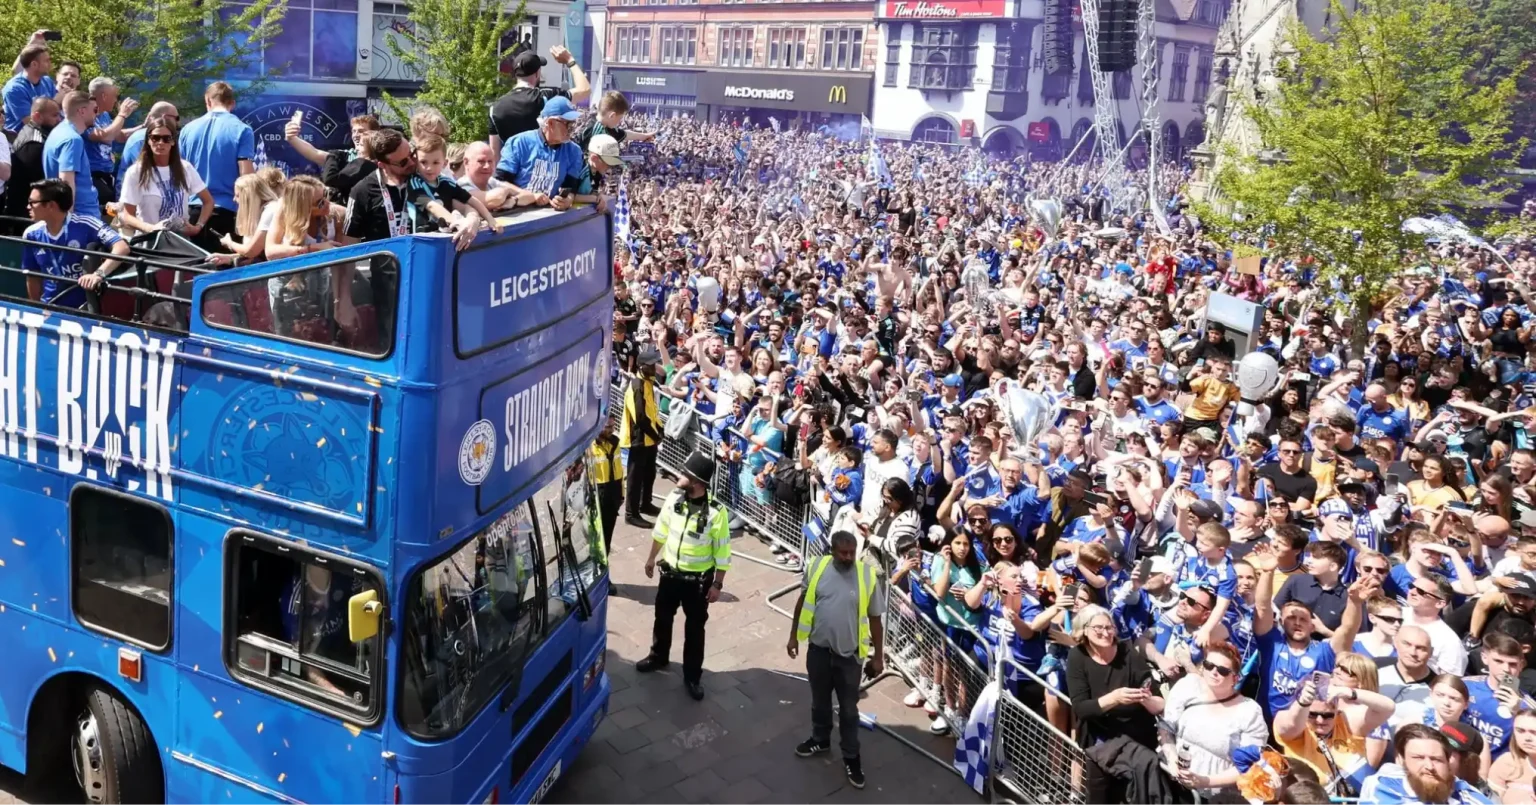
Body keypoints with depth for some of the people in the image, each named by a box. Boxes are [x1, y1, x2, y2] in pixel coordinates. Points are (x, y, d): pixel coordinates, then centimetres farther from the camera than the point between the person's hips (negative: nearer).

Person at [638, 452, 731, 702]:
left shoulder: (716, 512, -26)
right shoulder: (674, 498, -12)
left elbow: (722, 552, -16)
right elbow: (661, 531, 6)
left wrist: (717, 584, -12)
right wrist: (652, 558, 15)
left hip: (698, 579, -4)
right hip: (670, 572, 5)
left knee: (695, 627, 10)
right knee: (662, 617, 23)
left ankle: (692, 676, 27)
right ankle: (659, 656, 48)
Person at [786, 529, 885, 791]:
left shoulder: (868, 576, -14)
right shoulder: (816, 567, -9)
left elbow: (875, 619, -5)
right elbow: (803, 602, 5)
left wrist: (878, 656, -1)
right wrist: (794, 636, 9)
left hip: (849, 654, -2)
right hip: (818, 649, 2)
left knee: (848, 708, 10)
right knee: (819, 700, 21)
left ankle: (851, 757, 27)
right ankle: (820, 740, 45)